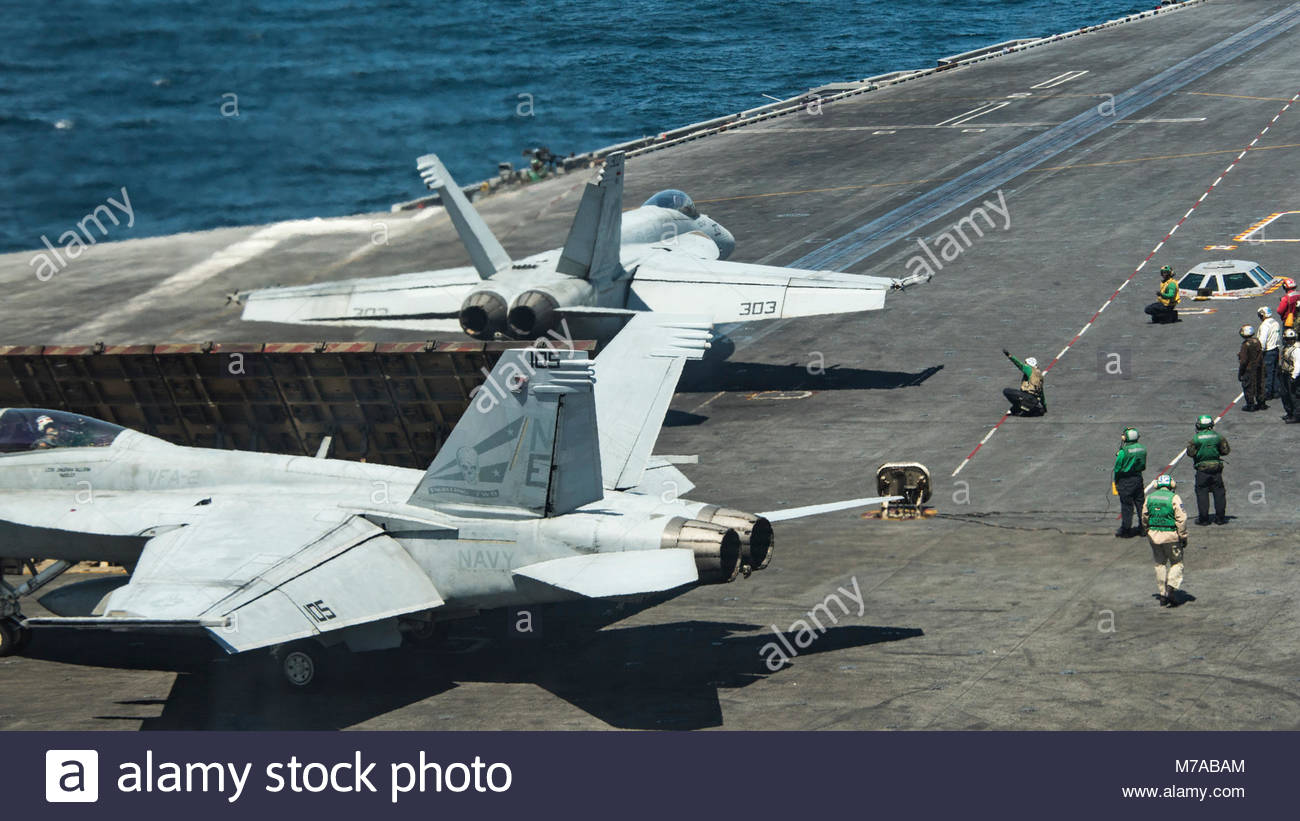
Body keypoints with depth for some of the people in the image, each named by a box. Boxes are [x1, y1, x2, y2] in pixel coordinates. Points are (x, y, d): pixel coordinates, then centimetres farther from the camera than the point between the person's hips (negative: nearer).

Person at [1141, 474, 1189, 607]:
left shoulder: (1149, 498, 4)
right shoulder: (1174, 498, -10)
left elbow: (1144, 518, 11)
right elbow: (1181, 519, -12)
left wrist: (1148, 531, 25)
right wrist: (1183, 537, -4)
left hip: (1154, 535, 4)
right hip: (1171, 536, -4)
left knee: (1160, 564, 14)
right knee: (1176, 563, 9)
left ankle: (1162, 594, 14)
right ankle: (1172, 585, -12)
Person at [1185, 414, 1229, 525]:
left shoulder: (1196, 438, -9)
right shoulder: (1218, 436, -1)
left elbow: (1190, 453, -6)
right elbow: (1225, 451, 3)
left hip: (1202, 469, -2)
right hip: (1216, 468, 2)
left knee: (1202, 493, 4)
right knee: (1219, 493, 10)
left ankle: (1203, 519, 3)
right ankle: (1220, 518, 11)